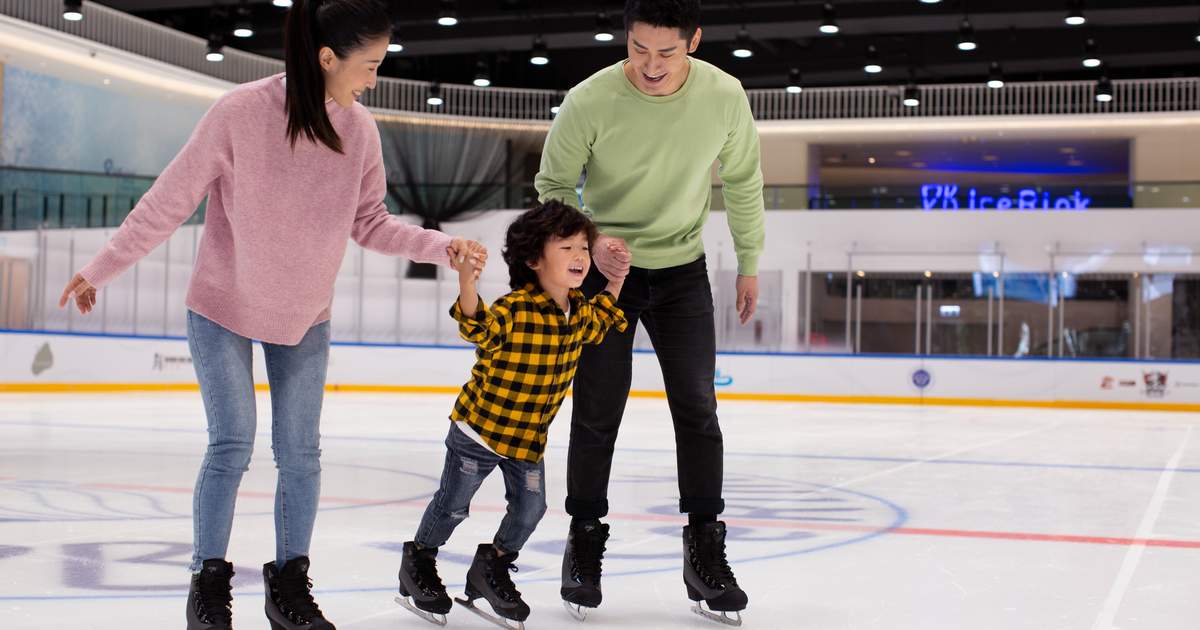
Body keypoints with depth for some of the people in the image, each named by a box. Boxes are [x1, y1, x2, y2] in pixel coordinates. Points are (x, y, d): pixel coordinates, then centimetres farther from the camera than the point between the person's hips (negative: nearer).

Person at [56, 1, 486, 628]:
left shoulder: (359, 129, -10)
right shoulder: (240, 112, -23)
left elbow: (369, 222, -1)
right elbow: (171, 199, -15)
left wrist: (439, 244, -15)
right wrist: (101, 268, -10)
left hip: (305, 317, 4)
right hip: (223, 308, -4)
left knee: (300, 452, 5)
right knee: (231, 445, -5)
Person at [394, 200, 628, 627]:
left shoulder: (579, 309, -2)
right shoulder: (514, 309, -25)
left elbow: (597, 324, 21)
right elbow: (478, 328, -43)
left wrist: (614, 285, 9)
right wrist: (467, 284, -59)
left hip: (530, 437, 6)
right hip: (480, 427, -6)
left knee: (530, 508, 6)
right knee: (453, 505, 8)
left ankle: (493, 567, 30)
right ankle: (418, 563, 32)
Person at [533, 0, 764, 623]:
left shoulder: (724, 95, -15)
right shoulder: (589, 101, -21)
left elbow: (742, 180, 2)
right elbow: (553, 185, -7)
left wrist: (749, 262, 8)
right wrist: (589, 242, -23)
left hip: (682, 272, 2)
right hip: (604, 268, -2)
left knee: (697, 408, 0)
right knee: (598, 411, 1)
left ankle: (704, 549, 11)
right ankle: (585, 541, 18)